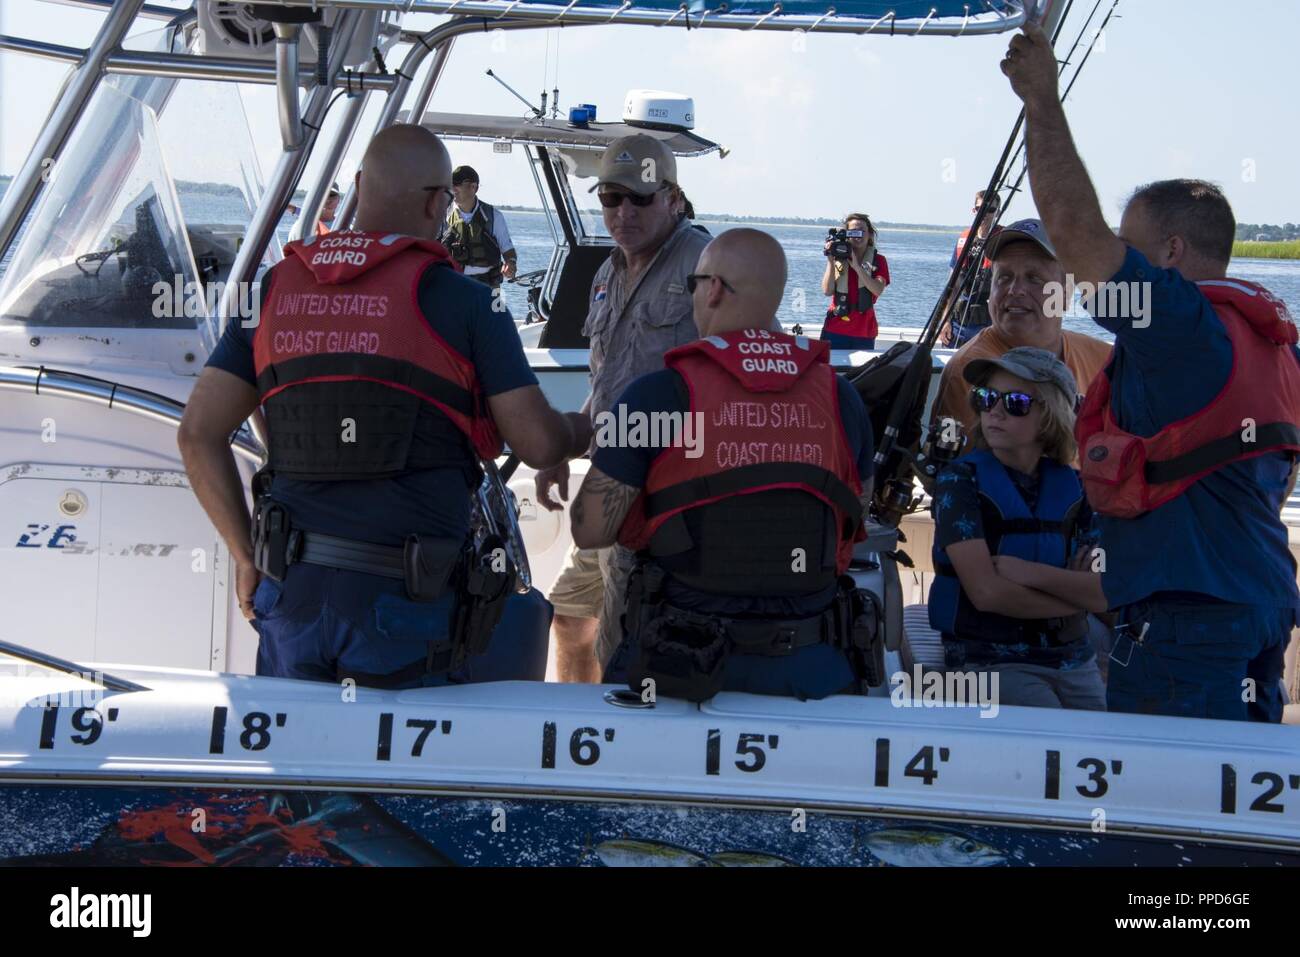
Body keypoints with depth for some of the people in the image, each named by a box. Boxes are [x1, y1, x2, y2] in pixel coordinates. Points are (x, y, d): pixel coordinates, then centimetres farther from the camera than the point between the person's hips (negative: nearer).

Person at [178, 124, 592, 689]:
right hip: (404, 602, -4)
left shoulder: (275, 289, 9)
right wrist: (585, 430, 20)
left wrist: (246, 557, 12)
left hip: (291, 589, 5)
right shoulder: (460, 301, -3)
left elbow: (199, 434, 6)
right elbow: (539, 443, -3)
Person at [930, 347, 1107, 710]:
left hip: (1073, 663, 4)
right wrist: (1079, 595, -4)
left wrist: (1029, 573, -17)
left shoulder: (1074, 488, 7)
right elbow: (986, 592, -14)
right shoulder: (961, 480, -3)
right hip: (988, 661, -4)